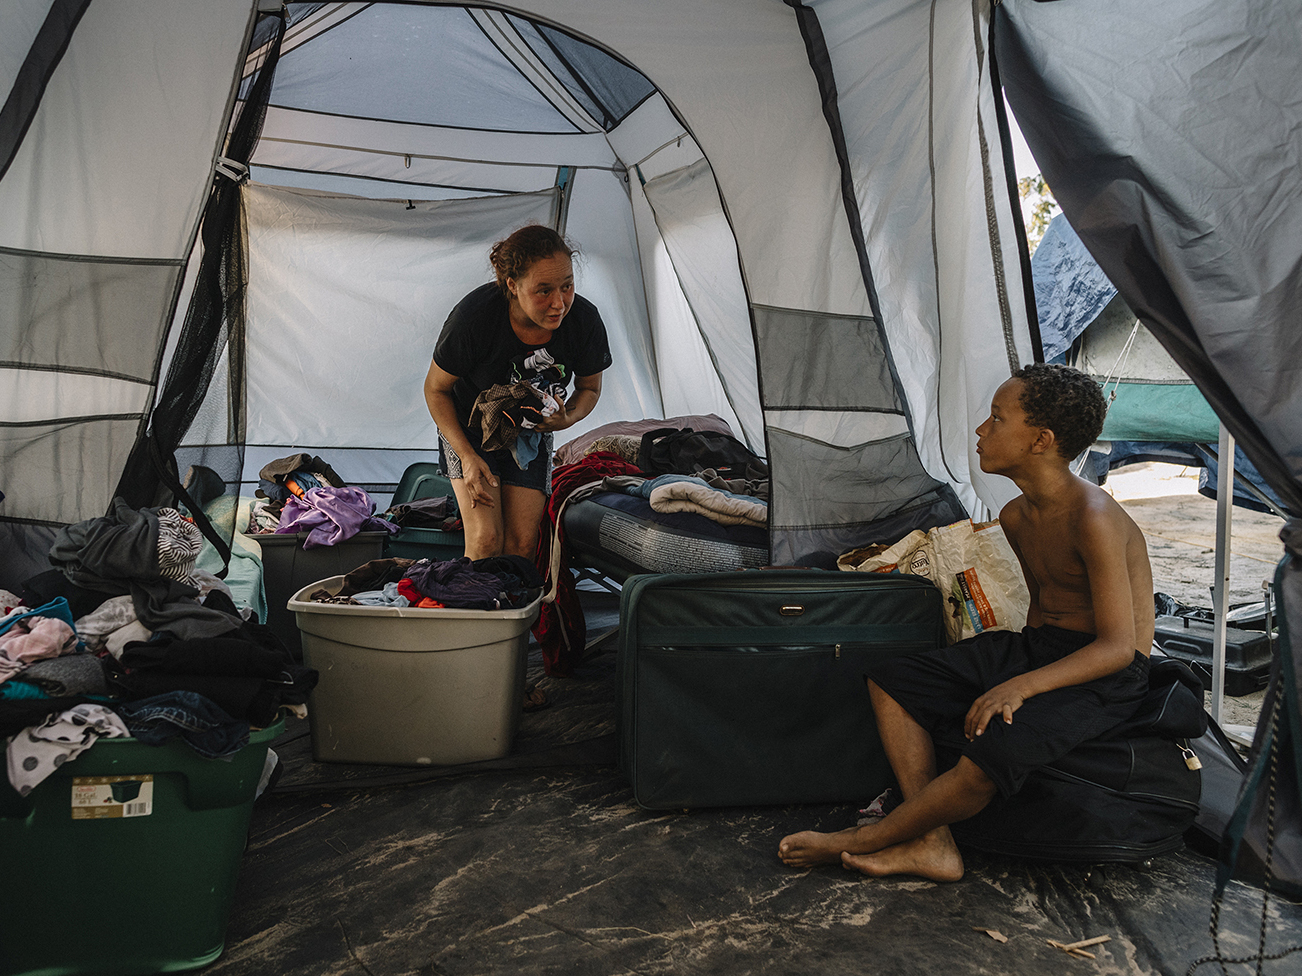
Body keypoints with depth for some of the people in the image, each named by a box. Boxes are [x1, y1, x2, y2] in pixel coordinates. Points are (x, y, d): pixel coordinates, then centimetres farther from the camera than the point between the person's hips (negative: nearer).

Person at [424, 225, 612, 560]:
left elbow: (589, 388, -3)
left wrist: (566, 419, -24)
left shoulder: (585, 321, -24)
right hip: (468, 428, -2)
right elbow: (436, 390, -15)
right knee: (486, 538, -17)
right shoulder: (474, 316, -32)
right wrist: (467, 456, -23)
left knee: (522, 543, -5)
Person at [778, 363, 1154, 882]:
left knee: (994, 750, -34)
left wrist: (1022, 686, -35)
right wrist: (1018, 661, 8)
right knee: (890, 680, -4)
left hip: (1105, 676, -9)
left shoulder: (1093, 518, -23)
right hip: (1040, 644, 9)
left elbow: (1119, 645, -25)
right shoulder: (1016, 517, 4)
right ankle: (932, 845, -12)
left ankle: (862, 840, -12)